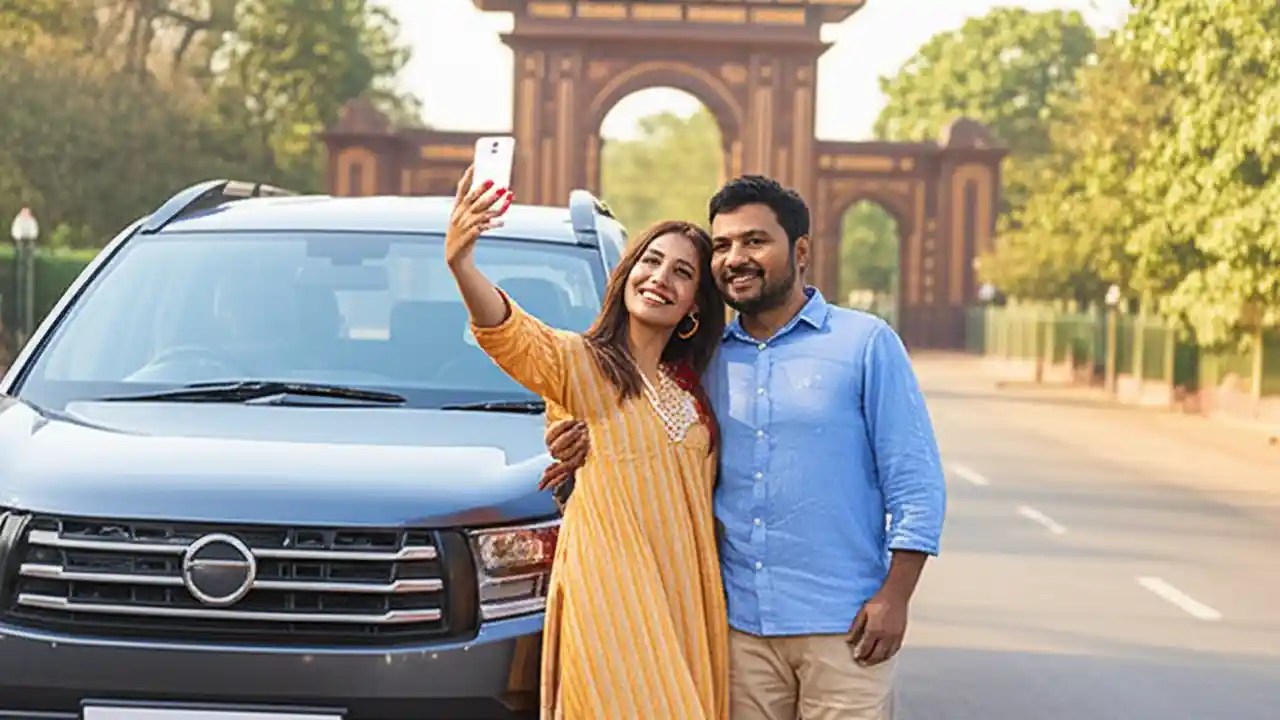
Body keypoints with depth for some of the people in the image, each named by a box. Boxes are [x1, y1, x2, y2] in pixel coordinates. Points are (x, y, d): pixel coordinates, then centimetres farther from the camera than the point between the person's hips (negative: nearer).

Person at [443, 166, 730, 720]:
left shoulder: (691, 389, 18)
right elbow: (509, 335, -23)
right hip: (609, 602, -6)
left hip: (688, 602, 6)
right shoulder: (579, 362, -2)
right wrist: (461, 265, -42)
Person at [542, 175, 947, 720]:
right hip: (741, 625, 4)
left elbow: (916, 483, -1)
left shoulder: (865, 343, 1)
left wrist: (894, 597, -8)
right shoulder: (706, 357, 12)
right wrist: (595, 440, -2)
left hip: (841, 629, -3)